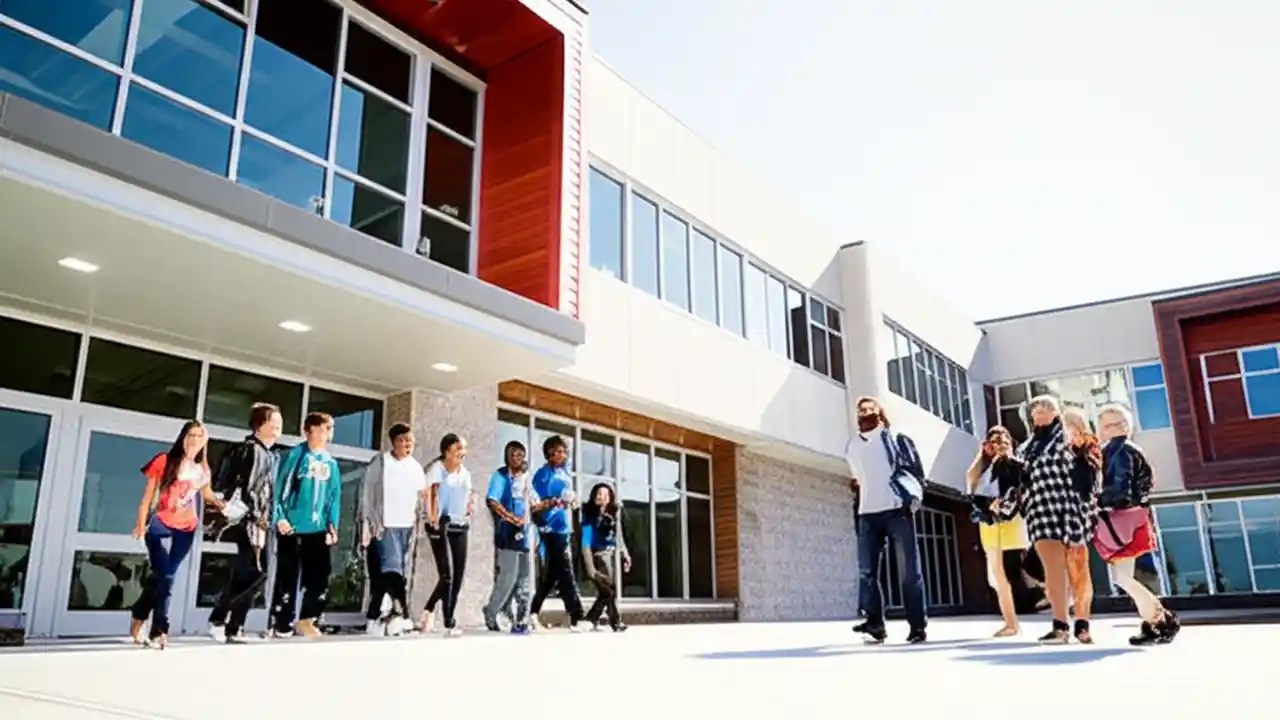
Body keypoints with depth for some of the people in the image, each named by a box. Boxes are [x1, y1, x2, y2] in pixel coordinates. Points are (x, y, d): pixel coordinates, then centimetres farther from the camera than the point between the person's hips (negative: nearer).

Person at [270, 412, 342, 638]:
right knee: (287, 578, 3)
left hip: (318, 529, 5)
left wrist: (332, 524, 5)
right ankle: (282, 626, 12)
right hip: (292, 527, -4)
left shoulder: (331, 462, 10)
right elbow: (280, 487, -7)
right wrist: (280, 517, -15)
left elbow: (335, 496, 12)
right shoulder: (296, 455, -4)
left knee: (320, 576, 4)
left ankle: (307, 620, 19)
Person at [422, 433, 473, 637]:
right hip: (441, 526, -7)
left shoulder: (465, 472, 14)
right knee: (447, 575, -11)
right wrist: (433, 517, -27)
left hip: (460, 527, 7)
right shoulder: (437, 468, -6)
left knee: (458, 576, 4)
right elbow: (431, 494, -16)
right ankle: (449, 624, -1)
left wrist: (468, 517, 8)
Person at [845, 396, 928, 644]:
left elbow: (918, 471, 2)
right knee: (866, 570, -6)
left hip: (898, 510, -3)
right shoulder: (852, 447, 17)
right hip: (868, 514, 4)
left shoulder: (897, 439, 7)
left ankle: (918, 626, 2)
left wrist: (913, 498, -9)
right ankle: (874, 622, -5)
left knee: (909, 570, -2)